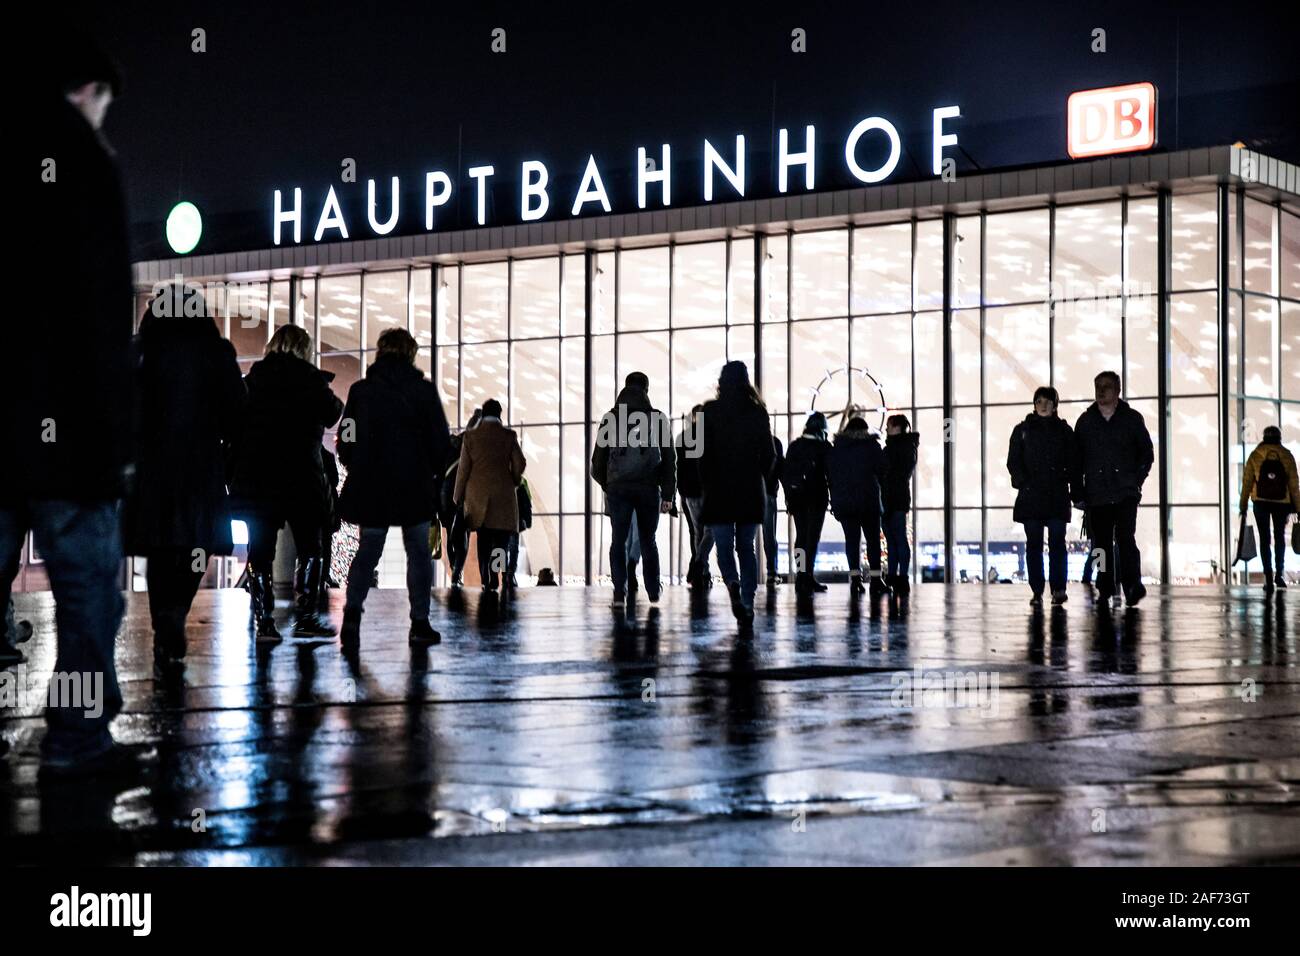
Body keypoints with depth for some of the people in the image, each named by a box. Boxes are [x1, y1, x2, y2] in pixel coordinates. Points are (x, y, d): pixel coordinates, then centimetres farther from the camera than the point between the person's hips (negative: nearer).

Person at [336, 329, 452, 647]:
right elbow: (441, 441, -3)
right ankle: (420, 623, 7)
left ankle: (352, 609, -13)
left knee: (367, 550, 8)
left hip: (370, 487, 2)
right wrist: (432, 472, 14)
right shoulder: (424, 390, -4)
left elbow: (345, 440, 4)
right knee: (418, 552, 7)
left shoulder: (360, 390, 2)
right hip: (414, 487, -2)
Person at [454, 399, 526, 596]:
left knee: (483, 539, 12)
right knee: (501, 539, -2)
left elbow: (464, 468, 2)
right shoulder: (508, 435, -1)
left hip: (477, 493, 2)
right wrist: (513, 482, 18)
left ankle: (486, 581, 9)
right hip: (503, 493, -2)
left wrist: (458, 496, 9)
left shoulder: (470, 435, 2)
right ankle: (494, 582, -17)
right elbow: (520, 464, -1)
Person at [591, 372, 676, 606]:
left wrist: (606, 484, 20)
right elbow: (669, 458, 2)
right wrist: (668, 494, 5)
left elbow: (598, 457, 6)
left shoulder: (611, 418, 3)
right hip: (648, 488, 0)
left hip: (618, 487, 0)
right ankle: (653, 592, 9)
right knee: (648, 541, 10)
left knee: (618, 541, 4)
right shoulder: (658, 418, 2)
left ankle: (620, 591, -4)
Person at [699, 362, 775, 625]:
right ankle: (747, 604, 5)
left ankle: (733, 584, -27)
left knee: (724, 545, 1)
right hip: (752, 490, 2)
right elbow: (769, 453, 3)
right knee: (746, 547, 10)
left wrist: (707, 485, 1)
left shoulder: (710, 411, -4)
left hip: (719, 488, -2)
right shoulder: (758, 411, 2)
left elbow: (704, 453, -7)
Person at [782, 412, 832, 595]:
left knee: (801, 536, 11)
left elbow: (785, 472, 7)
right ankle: (807, 577, -12)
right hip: (817, 497, -4)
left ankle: (801, 577, 10)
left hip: (796, 497, 4)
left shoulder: (794, 446, 7)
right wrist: (833, 498, 3)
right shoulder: (824, 446, -5)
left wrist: (788, 497, 12)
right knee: (813, 537, -3)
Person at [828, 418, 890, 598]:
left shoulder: (835, 449, 8)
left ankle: (855, 578, -4)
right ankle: (876, 579, -3)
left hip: (842, 501, 2)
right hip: (868, 501, -2)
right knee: (873, 539, 3)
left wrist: (836, 498, 13)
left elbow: (829, 474, 8)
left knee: (851, 538, 4)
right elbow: (884, 470, -3)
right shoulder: (872, 446, 0)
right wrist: (877, 486, 15)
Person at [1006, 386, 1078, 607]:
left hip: (1057, 496, 0)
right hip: (1031, 496, 0)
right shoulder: (1022, 430, 10)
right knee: (1033, 544, 1)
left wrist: (1075, 492, 2)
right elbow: (1013, 461, 6)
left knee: (1057, 542, -6)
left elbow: (1073, 464, 9)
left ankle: (1058, 589, -3)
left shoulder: (1064, 431, 11)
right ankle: (1037, 592, 3)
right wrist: (1023, 482, -9)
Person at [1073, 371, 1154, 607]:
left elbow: (1147, 453, 10)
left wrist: (1136, 480, 0)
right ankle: (1105, 589, 12)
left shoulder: (1132, 418, 7)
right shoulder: (1086, 421, 11)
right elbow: (1076, 457, 11)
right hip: (1096, 495, 2)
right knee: (1101, 542, 4)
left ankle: (1133, 585, -19)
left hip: (1125, 492, -2)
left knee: (1125, 538, -16)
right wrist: (1079, 491, 4)